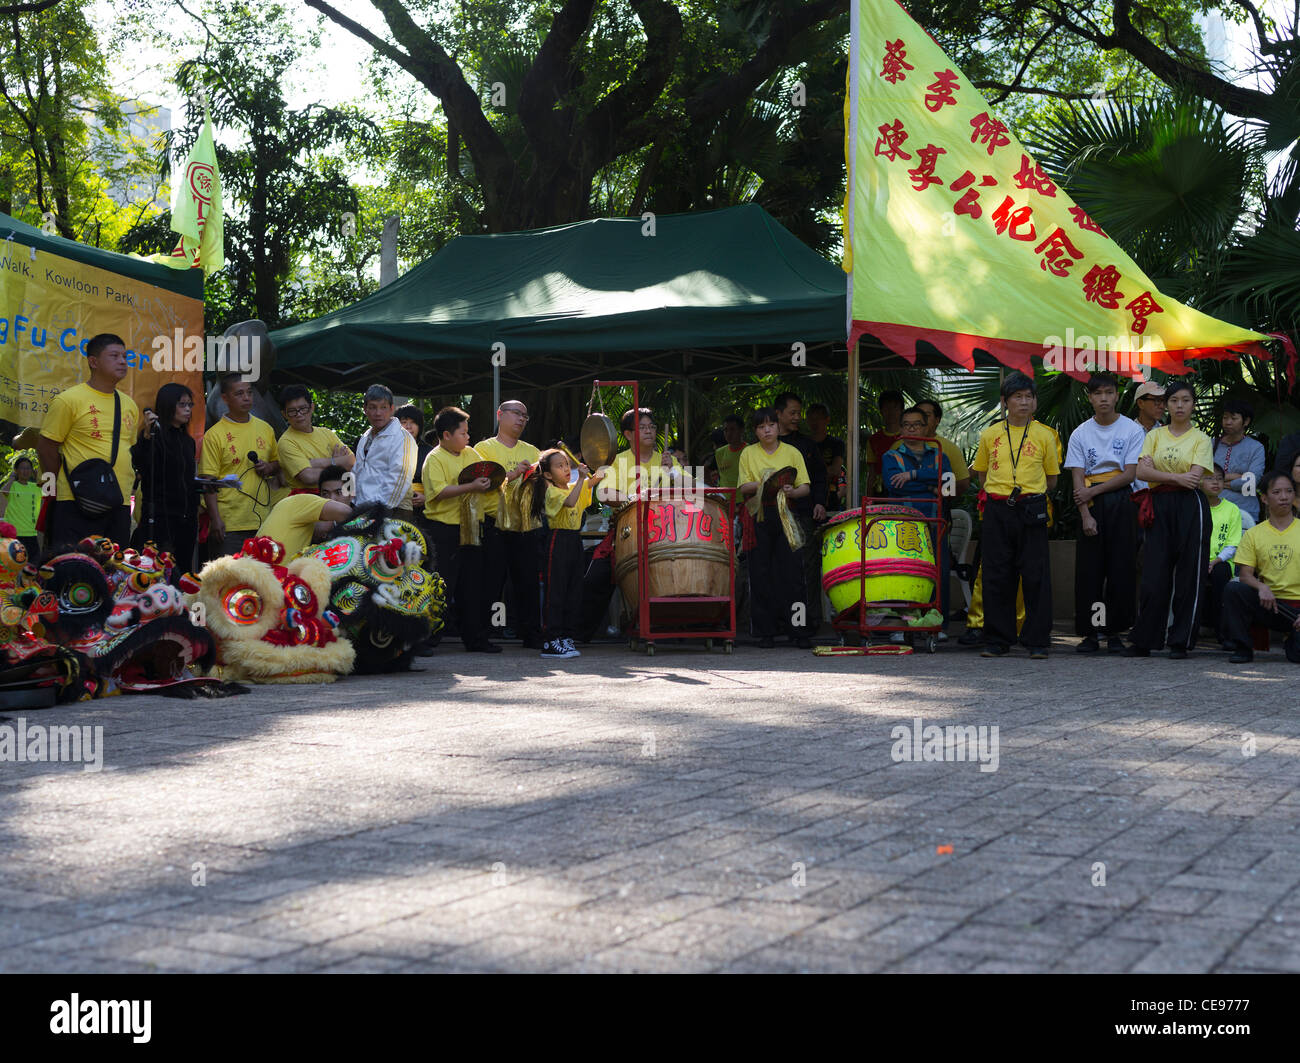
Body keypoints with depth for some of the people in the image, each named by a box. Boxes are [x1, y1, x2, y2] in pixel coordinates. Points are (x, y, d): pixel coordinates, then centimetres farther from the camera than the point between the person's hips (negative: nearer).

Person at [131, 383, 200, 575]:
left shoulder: (188, 441, 18)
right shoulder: (153, 435, -5)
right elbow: (140, 467, -22)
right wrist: (147, 436, -31)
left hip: (186, 519, 7)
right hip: (159, 517, -7)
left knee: (184, 571, 6)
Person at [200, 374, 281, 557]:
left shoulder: (265, 429, 11)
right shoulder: (214, 435, -4)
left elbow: (277, 462, 25)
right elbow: (209, 481, -7)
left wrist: (269, 468, 1)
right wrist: (215, 520, -14)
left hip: (263, 522, 5)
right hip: (229, 525, -5)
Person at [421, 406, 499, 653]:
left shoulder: (471, 453, 13)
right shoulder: (434, 459, -8)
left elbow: (489, 476, 18)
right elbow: (439, 492, -20)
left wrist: (487, 482, -4)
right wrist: (471, 487, -23)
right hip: (444, 529, -7)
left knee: (473, 585, 9)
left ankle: (475, 637, 16)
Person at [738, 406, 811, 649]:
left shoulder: (792, 453, 8)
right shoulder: (748, 453, 9)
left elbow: (805, 487, 5)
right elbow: (744, 487, 4)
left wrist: (791, 492, -16)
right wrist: (762, 485, -16)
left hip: (786, 515, 0)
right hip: (759, 517, 0)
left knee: (792, 572, -4)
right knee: (761, 575, 0)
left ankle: (798, 630, 0)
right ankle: (766, 631, 6)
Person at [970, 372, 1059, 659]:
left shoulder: (1044, 435, 6)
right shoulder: (990, 434, 8)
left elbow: (1051, 479, 12)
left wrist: (1029, 494, 7)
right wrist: (1002, 492, 12)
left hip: (1031, 510, -1)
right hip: (997, 511, 1)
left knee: (1035, 575, -3)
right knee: (997, 575, 2)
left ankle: (1037, 641, 3)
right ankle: (998, 641, 9)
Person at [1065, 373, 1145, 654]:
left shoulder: (1132, 430, 2)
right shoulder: (1080, 433, 7)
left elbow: (1130, 474, -5)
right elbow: (1078, 478, 1)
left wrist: (1093, 491, -11)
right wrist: (1086, 515, -11)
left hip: (1121, 503, -1)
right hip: (1090, 504, 1)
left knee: (1120, 569, -2)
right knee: (1088, 570, -1)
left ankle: (1115, 631, 5)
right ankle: (1090, 632, 4)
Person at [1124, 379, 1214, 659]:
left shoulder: (1201, 439, 4)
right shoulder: (1154, 435, 12)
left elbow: (1194, 479, -9)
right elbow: (1142, 471, -3)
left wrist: (1157, 472, -6)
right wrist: (1177, 477, -12)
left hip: (1190, 507, -2)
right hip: (1159, 508, 2)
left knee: (1189, 575, -2)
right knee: (1154, 575, -1)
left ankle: (1181, 642, 6)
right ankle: (1143, 641, 5)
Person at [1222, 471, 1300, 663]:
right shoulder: (1253, 535, 8)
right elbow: (1245, 575, 1)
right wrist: (1262, 587, -23)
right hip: (1268, 604, 2)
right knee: (1233, 588, -28)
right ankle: (1242, 648, -13)